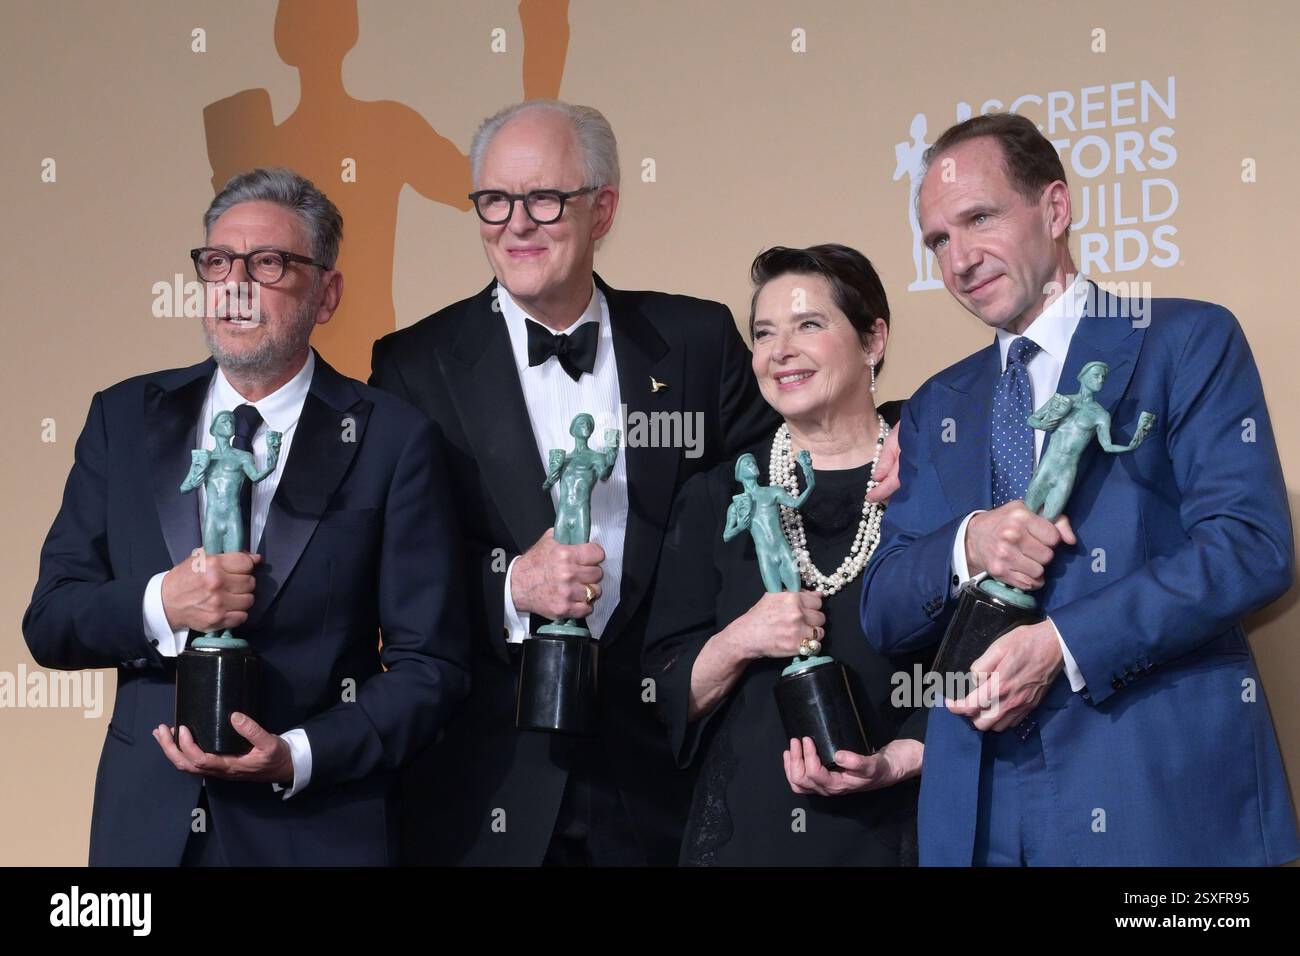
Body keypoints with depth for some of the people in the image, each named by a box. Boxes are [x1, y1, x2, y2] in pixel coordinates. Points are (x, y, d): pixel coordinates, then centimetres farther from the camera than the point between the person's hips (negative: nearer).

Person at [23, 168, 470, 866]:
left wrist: (299, 756, -18)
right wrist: (158, 604, -16)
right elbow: (48, 624, 2)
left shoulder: (391, 440, -6)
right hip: (145, 824, 3)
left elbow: (432, 664, -6)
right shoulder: (122, 418, 4)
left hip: (317, 830, -2)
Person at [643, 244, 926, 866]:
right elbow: (670, 691, 4)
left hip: (897, 828, -2)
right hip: (746, 830, 2)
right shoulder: (717, 499, 5)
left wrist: (894, 762, -17)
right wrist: (738, 642, -14)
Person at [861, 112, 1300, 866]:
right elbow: (883, 611, 10)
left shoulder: (1189, 342, 0)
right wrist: (966, 547, -11)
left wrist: (1063, 643, -17)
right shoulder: (936, 408, 15)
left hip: (1165, 783, -4)